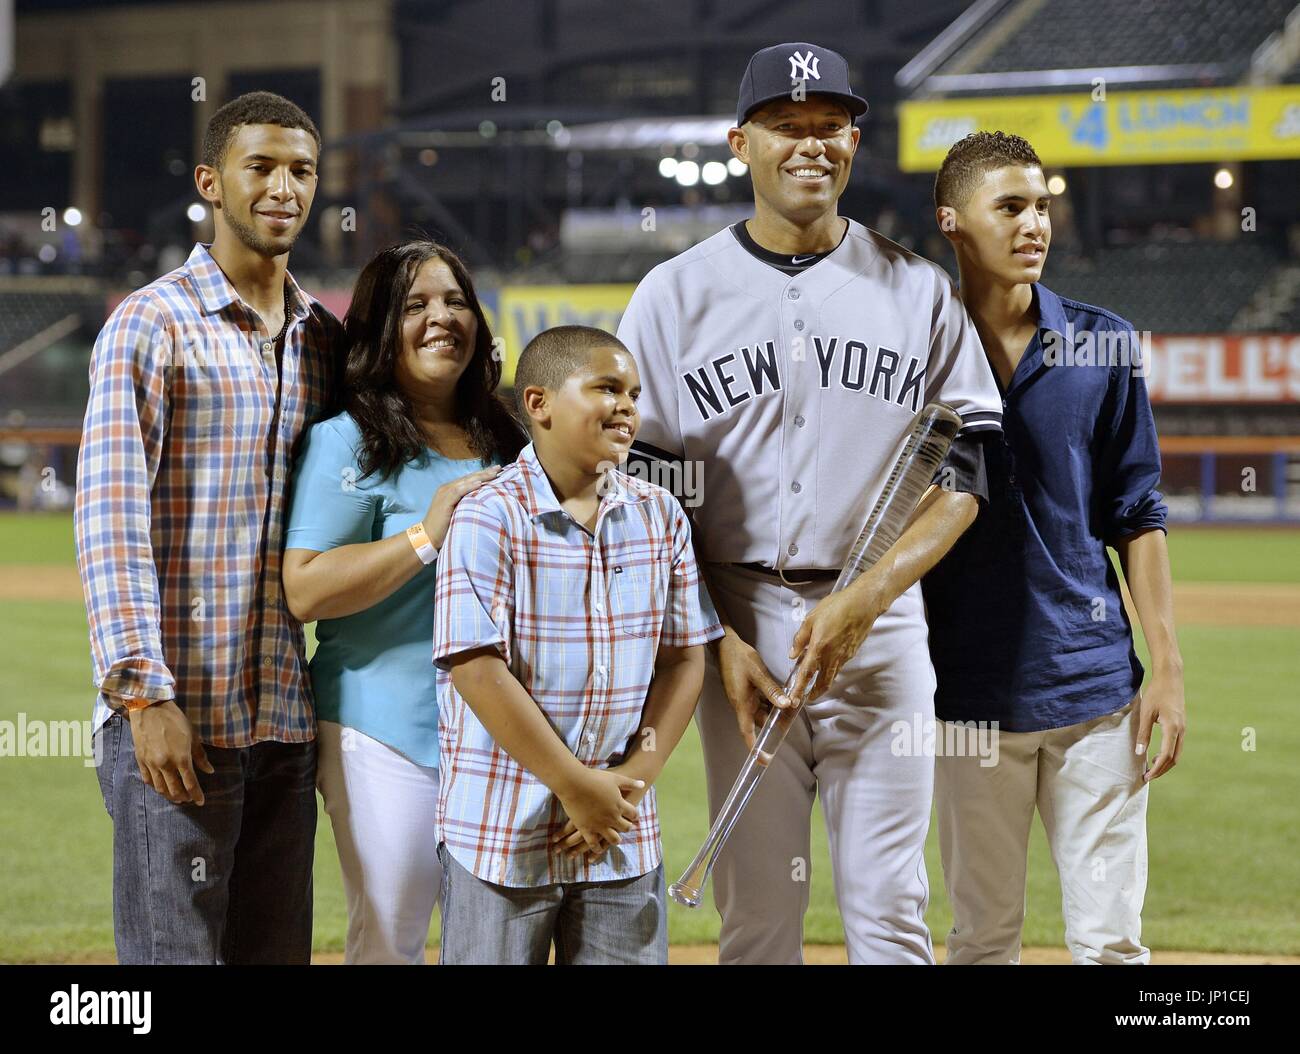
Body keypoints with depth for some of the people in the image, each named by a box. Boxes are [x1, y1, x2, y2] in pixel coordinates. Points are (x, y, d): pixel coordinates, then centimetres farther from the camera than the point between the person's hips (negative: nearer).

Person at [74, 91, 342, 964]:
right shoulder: (152, 325, -4)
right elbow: (110, 521, -11)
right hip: (174, 711, -6)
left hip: (286, 715, 6)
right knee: (171, 949, -5)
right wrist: (145, 693, -18)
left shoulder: (325, 338, 15)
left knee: (277, 948, 9)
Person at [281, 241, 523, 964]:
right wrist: (427, 536, -20)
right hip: (386, 731, -6)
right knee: (388, 941, -1)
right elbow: (303, 591, -15)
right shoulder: (346, 443, -5)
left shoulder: (508, 445, 15)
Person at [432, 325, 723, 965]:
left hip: (624, 839, 4)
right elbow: (478, 671, -16)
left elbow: (683, 659, 7)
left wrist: (632, 781, -4)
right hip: (502, 833, -4)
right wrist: (576, 786, -14)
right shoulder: (486, 520, -10)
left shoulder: (660, 516, 6)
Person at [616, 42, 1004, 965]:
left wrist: (863, 600, -13)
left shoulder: (919, 291, 6)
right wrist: (721, 640, -8)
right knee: (758, 905, 2)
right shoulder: (675, 295, 5)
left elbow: (962, 478, 3)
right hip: (737, 620, 0)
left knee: (889, 906, 0)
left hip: (882, 622, 0)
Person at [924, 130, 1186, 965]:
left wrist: (1167, 667, 0)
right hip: (971, 690, -1)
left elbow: (1137, 516, 7)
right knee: (983, 935, 7)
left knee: (1111, 936, 1)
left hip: (1095, 680, 1)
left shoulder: (1104, 345, 4)